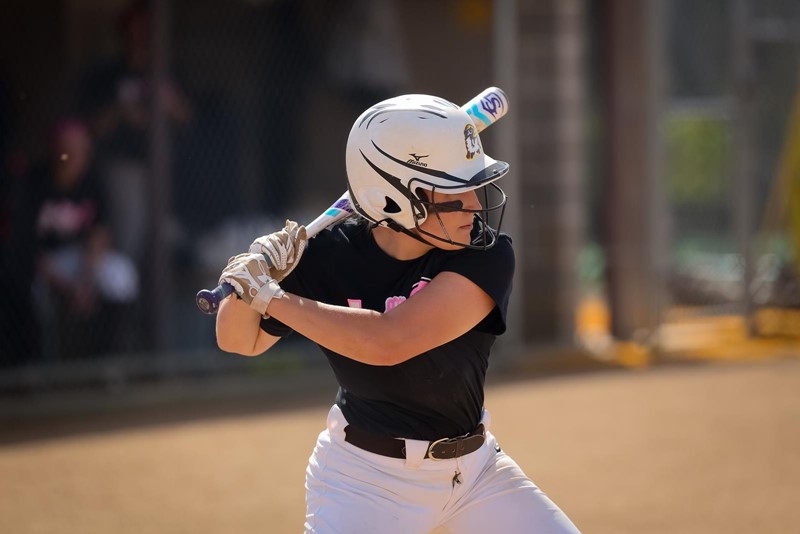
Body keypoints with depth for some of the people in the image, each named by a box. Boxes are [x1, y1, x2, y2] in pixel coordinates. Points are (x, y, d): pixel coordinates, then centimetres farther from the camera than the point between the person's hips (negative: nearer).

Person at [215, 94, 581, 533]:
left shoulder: (486, 256, -19)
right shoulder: (329, 256, -16)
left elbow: (388, 342, -33)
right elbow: (239, 341, -2)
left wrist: (273, 297, -30)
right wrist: (247, 288, -24)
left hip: (476, 471, 2)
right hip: (366, 477, -2)